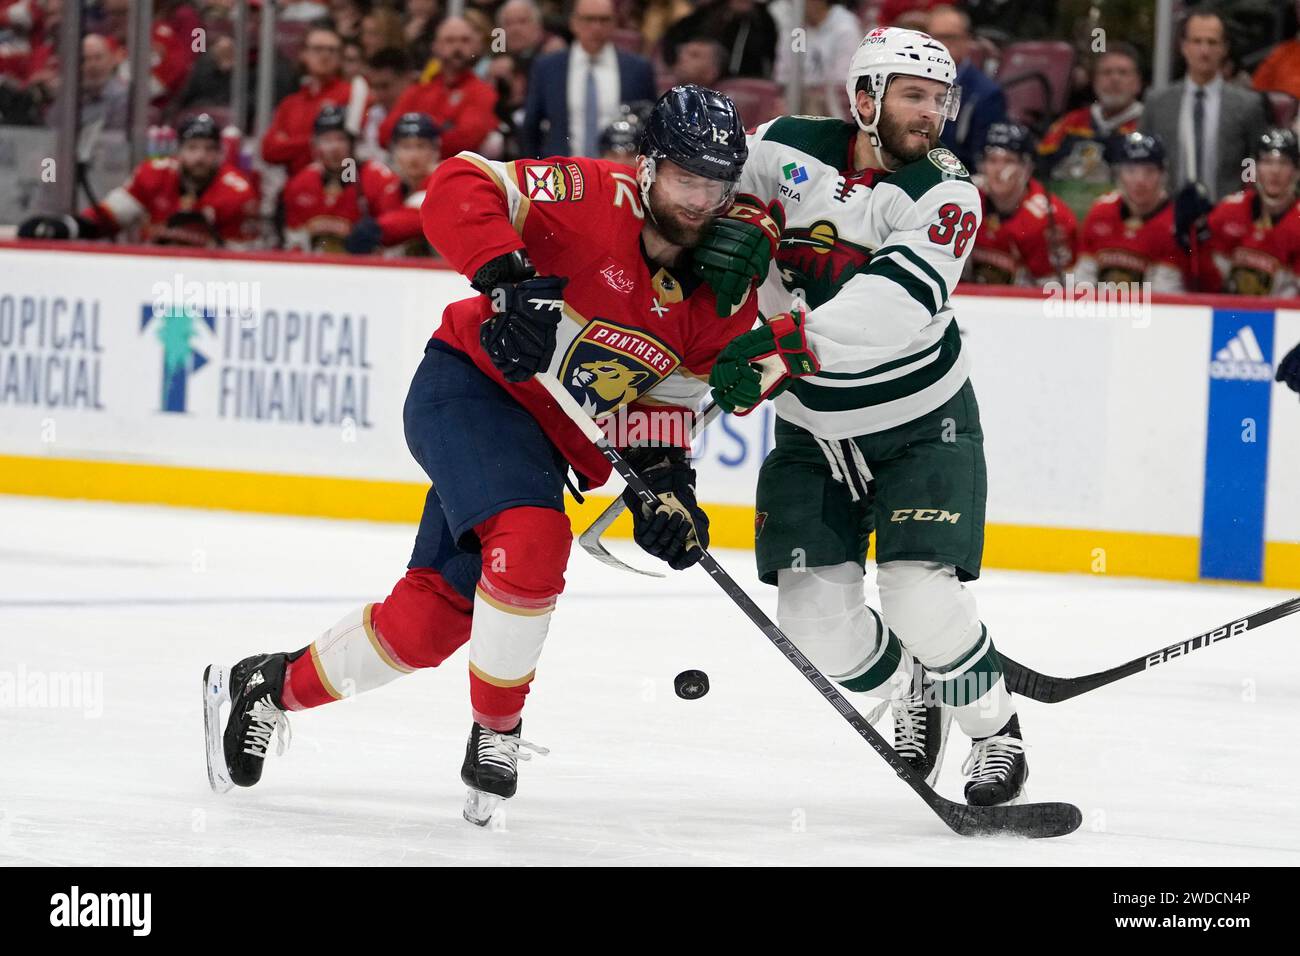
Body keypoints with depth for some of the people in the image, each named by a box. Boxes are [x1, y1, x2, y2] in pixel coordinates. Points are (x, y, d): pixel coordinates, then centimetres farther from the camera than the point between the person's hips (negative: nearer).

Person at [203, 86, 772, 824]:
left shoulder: (725, 297, 1)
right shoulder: (595, 199, -18)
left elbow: (665, 400, 8)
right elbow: (459, 188, -24)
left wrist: (665, 481, -9)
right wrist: (507, 279, -36)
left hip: (548, 441, 7)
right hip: (470, 385, -7)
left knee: (434, 617, 4)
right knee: (533, 541, -31)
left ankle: (271, 685, 26)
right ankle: (497, 734, -13)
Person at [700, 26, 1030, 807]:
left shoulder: (945, 194, -17)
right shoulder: (786, 148, -8)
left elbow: (900, 301, -34)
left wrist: (793, 341, -47)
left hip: (921, 426, -3)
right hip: (812, 429, 3)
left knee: (922, 603, -17)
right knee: (815, 616, -4)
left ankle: (998, 733, 9)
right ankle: (912, 696, 27)